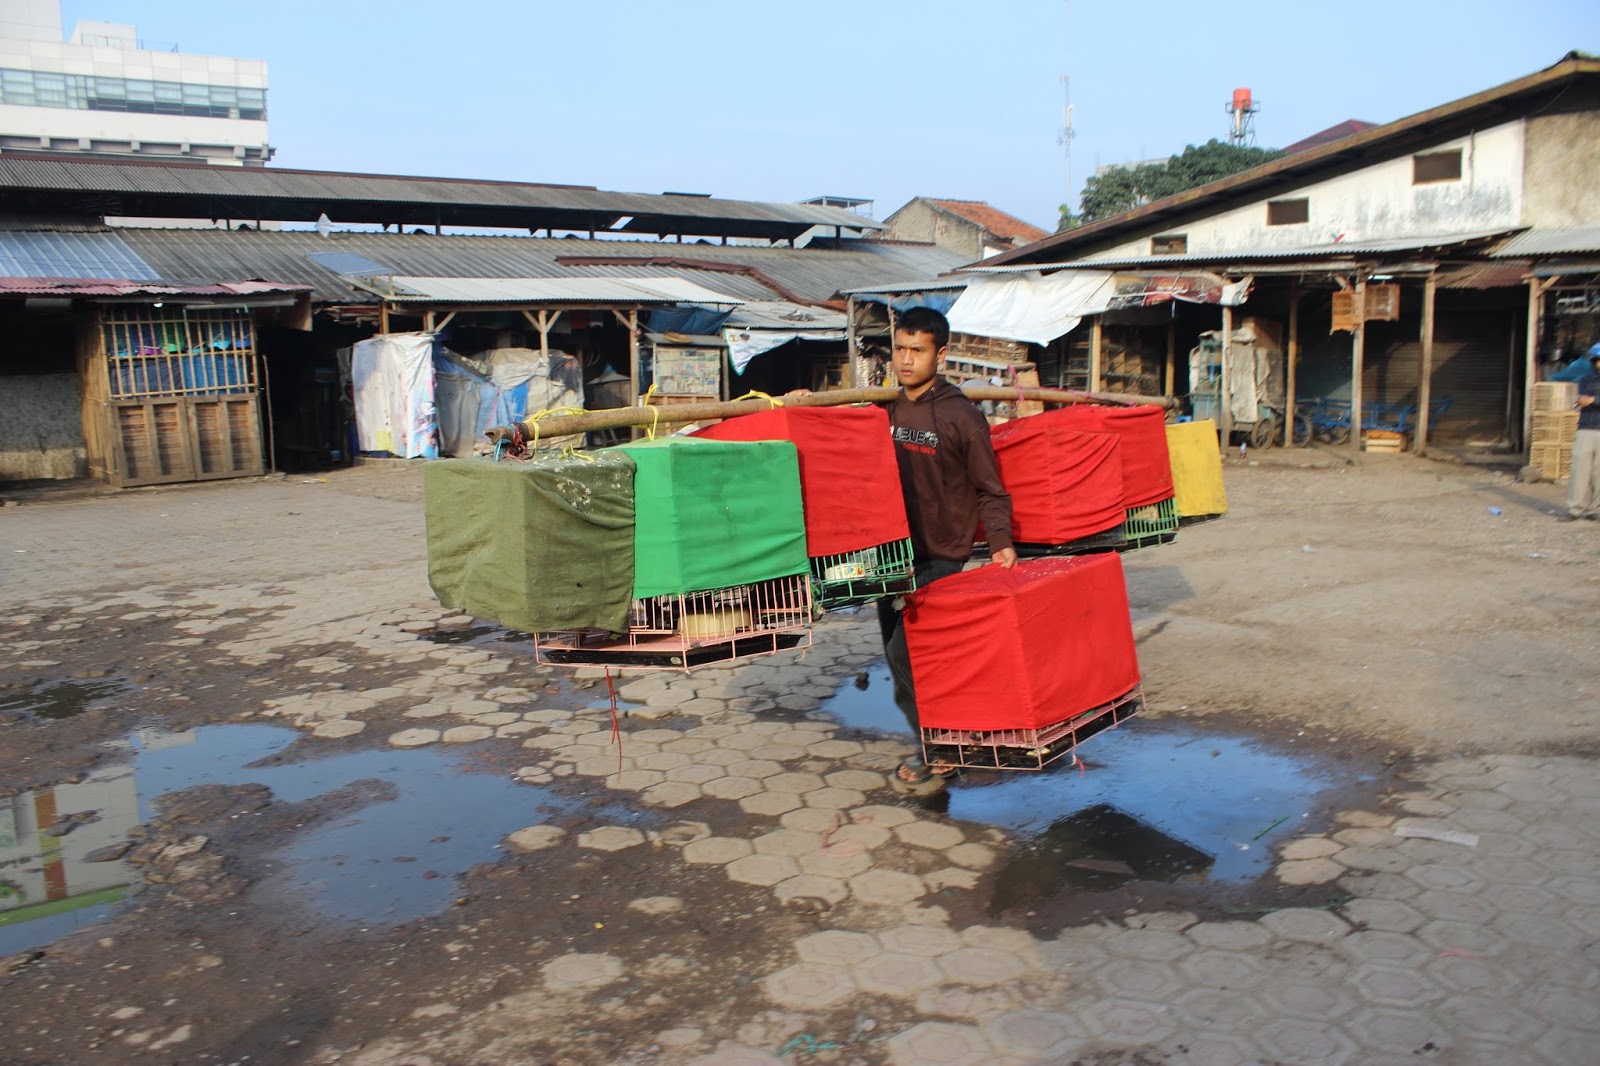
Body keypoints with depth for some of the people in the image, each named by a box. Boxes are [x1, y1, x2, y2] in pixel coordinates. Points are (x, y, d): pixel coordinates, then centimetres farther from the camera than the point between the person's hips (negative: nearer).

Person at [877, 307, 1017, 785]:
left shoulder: (961, 416, -9)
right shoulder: (885, 412, 6)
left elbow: (989, 489, -4)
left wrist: (1000, 541, -15)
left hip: (940, 557, -6)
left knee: (906, 655, -13)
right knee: (899, 658, 11)